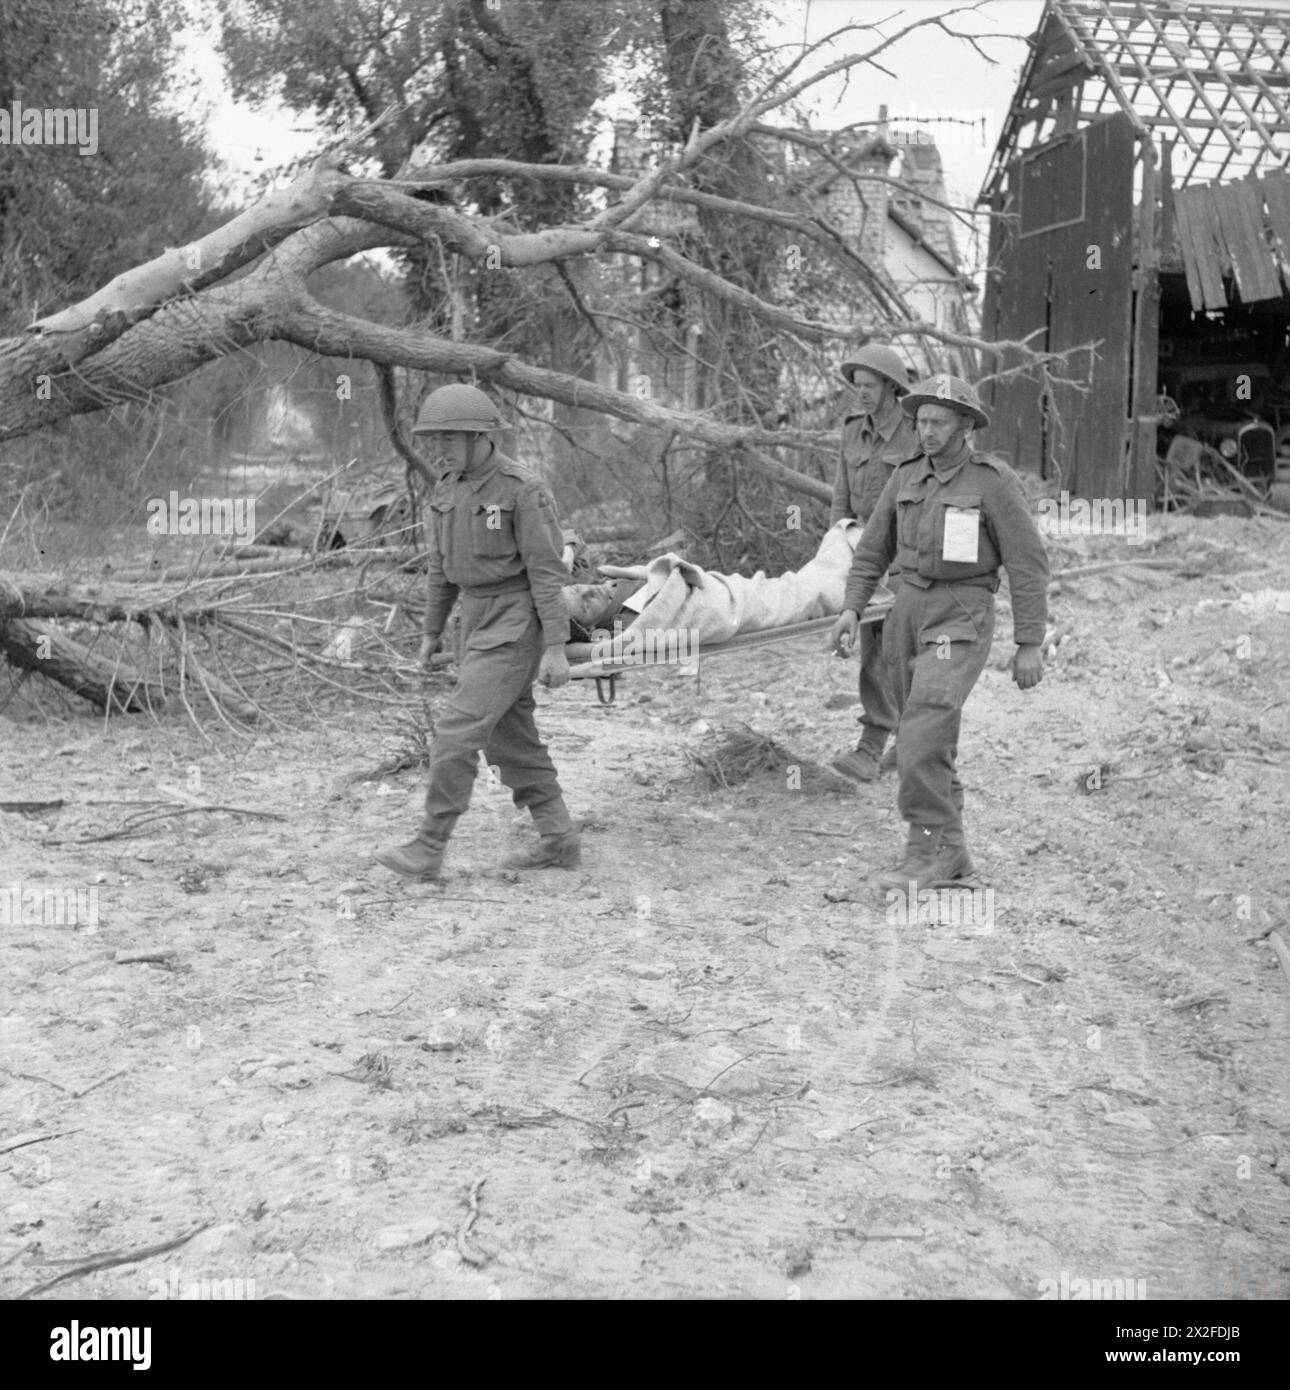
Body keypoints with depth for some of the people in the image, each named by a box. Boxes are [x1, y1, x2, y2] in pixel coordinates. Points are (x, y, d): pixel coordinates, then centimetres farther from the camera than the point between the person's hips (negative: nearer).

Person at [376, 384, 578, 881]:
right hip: (480, 622, 9)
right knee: (508, 736, 10)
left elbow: (547, 571, -18)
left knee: (457, 730, -12)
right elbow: (441, 564, 17)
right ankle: (559, 841, 19)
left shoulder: (524, 491, -17)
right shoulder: (449, 487, 8)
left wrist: (556, 648, -20)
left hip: (517, 626, -9)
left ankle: (429, 848, -5)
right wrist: (432, 631, 20)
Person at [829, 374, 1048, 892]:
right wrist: (851, 610, -1)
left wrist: (1030, 645, -10)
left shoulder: (995, 481, -8)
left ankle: (928, 849, -15)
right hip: (908, 614, 7)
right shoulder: (907, 477, 10)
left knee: (922, 729, -21)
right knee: (929, 740, 8)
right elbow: (873, 549, 13)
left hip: (962, 619, -6)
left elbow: (1028, 564, -8)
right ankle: (951, 853, 18)